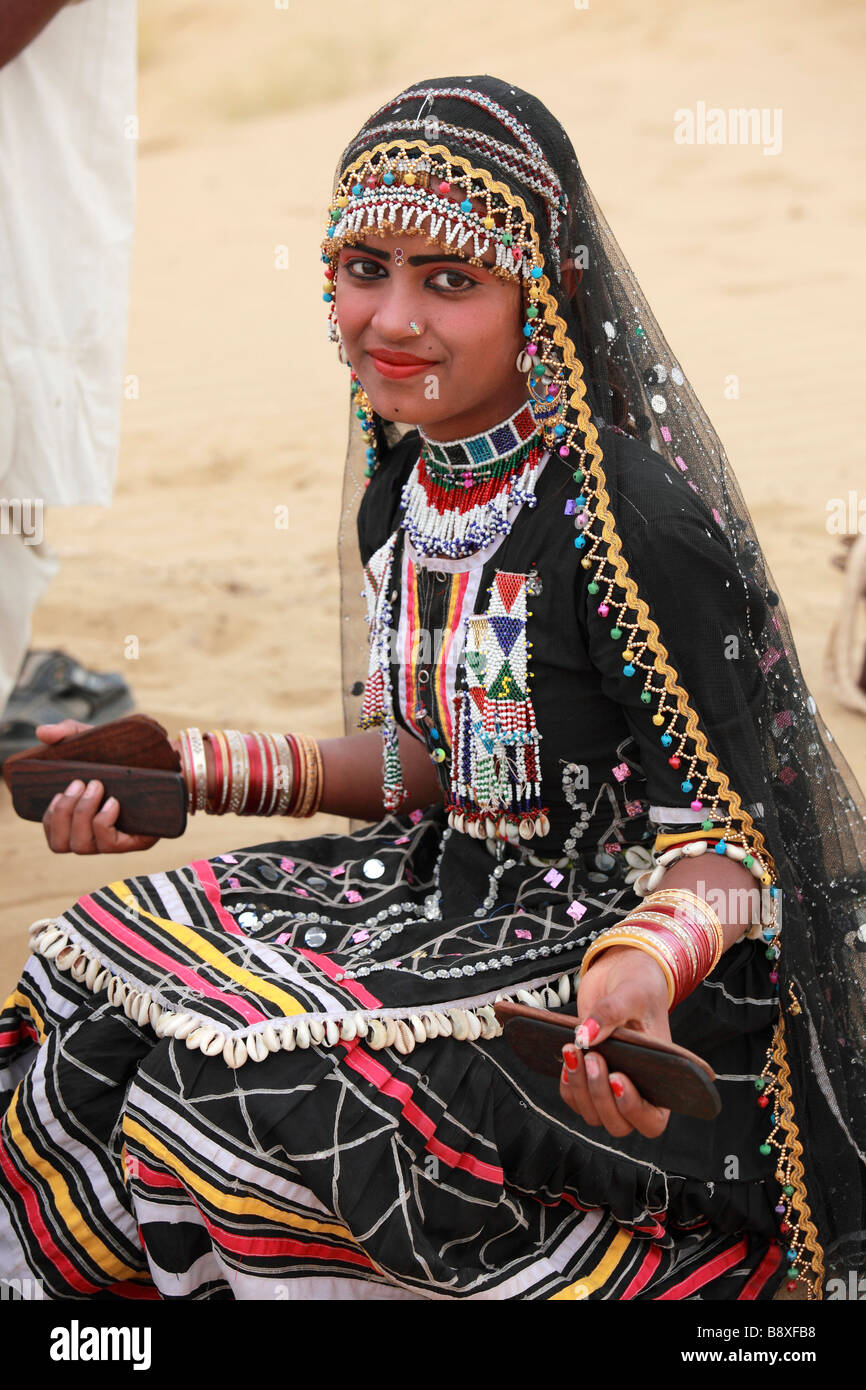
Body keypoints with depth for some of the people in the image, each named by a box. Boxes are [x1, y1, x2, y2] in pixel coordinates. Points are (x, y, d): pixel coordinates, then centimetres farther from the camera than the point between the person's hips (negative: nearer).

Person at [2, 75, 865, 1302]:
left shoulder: (631, 522, -23)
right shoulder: (399, 496, 3)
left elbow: (724, 832, -20)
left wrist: (647, 967, -41)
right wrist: (184, 771, 7)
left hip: (611, 937, -8)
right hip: (458, 884, 9)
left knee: (260, 1087, -23)